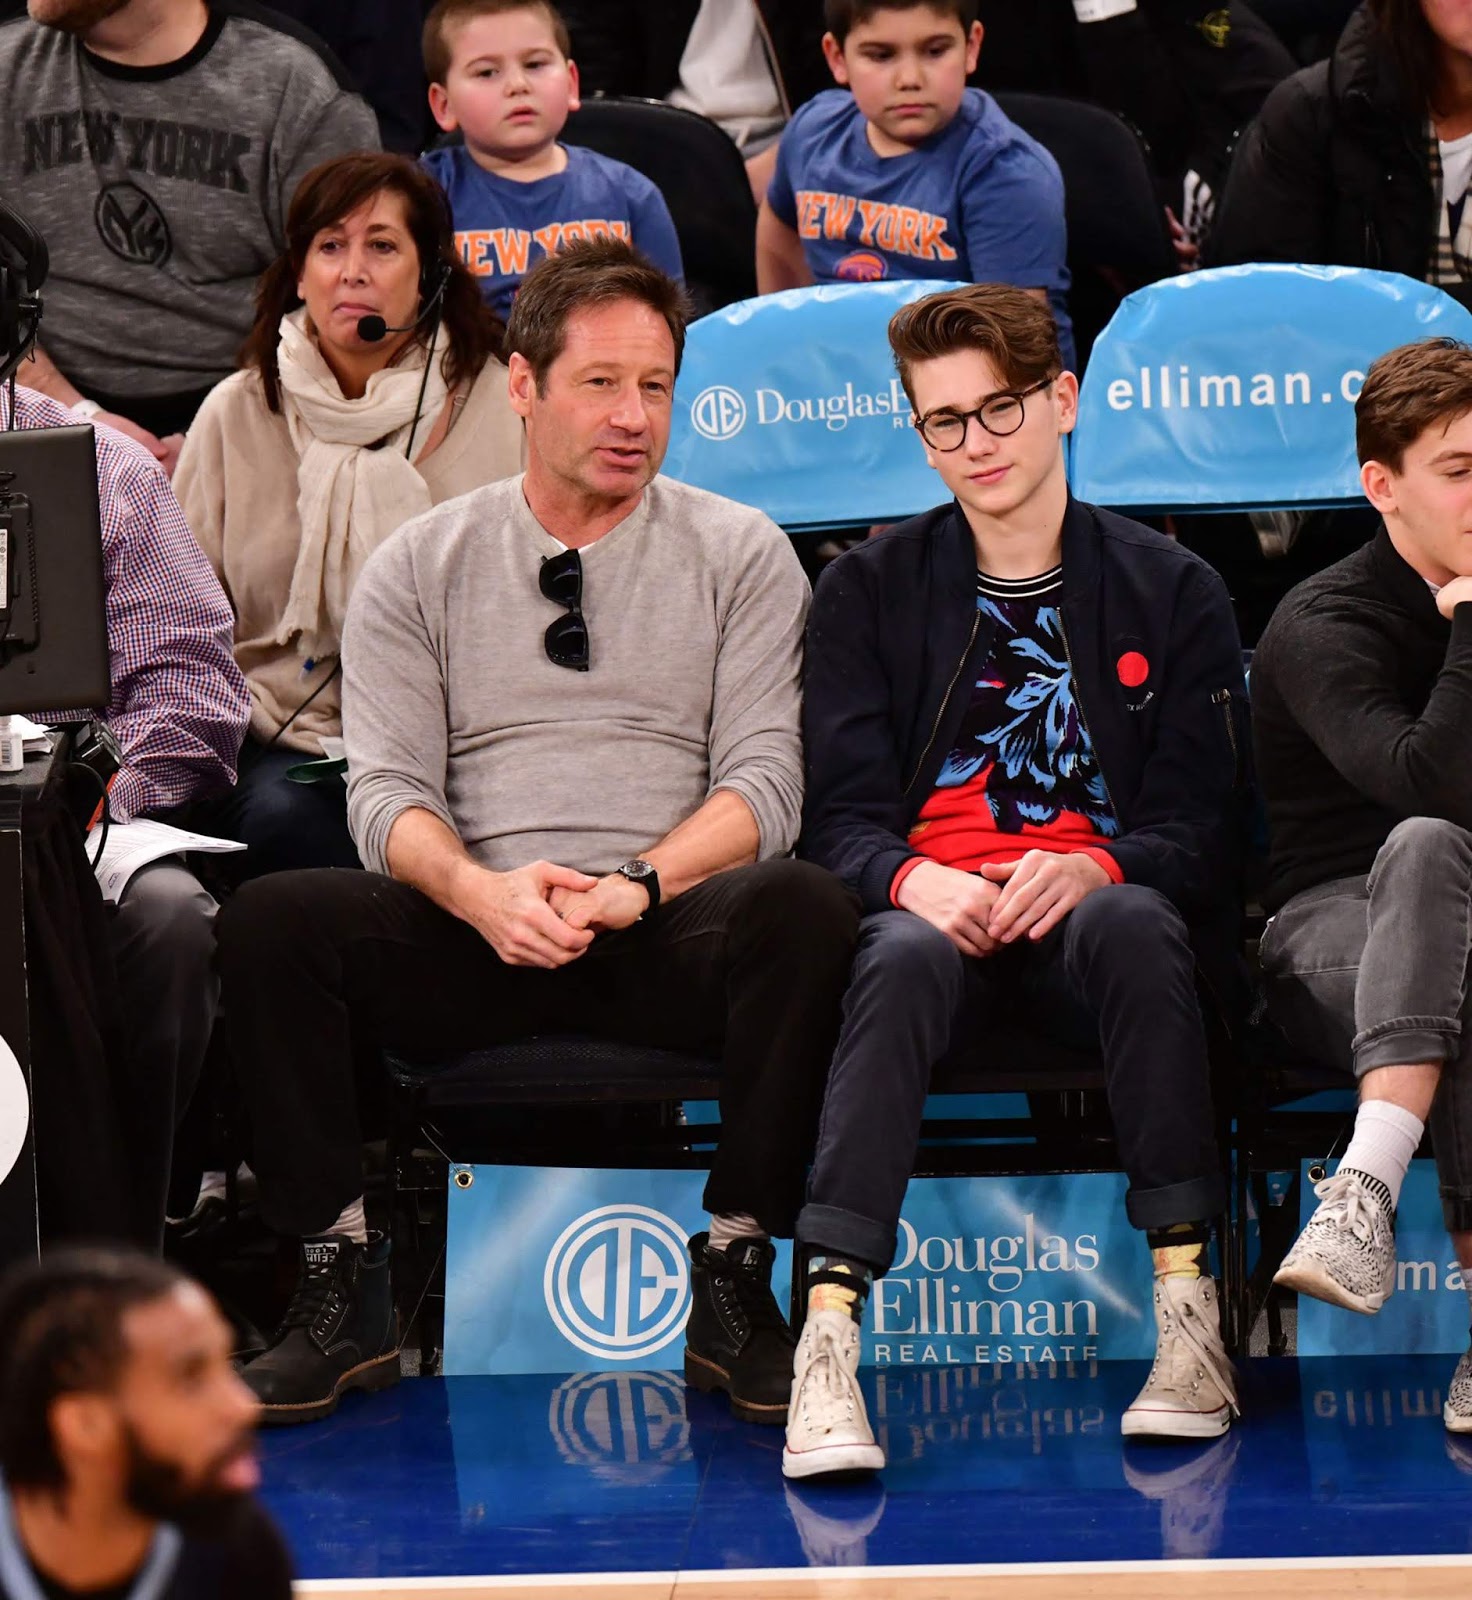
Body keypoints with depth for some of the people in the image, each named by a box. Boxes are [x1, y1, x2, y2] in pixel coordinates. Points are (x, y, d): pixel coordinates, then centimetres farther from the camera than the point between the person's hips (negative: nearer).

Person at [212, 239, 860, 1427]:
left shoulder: (740, 554, 11)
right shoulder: (421, 567, 13)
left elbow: (764, 780, 1)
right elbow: (386, 792, 3)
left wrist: (638, 886, -19)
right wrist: (484, 893, -20)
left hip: (668, 931, -1)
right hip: (478, 931, 1)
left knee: (804, 910, -34)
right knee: (272, 921, -26)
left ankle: (734, 1285, -22)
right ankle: (344, 1297, -16)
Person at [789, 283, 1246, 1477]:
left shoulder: (1171, 592, 12)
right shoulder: (870, 591, 13)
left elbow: (1200, 829, 5)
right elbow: (842, 815, 4)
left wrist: (1092, 868, -18)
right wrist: (914, 878, -20)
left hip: (1089, 911, 0)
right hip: (937, 909, 0)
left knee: (1134, 923, -37)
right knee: (905, 956, -37)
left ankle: (1189, 1305, -36)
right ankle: (827, 1340, -49)